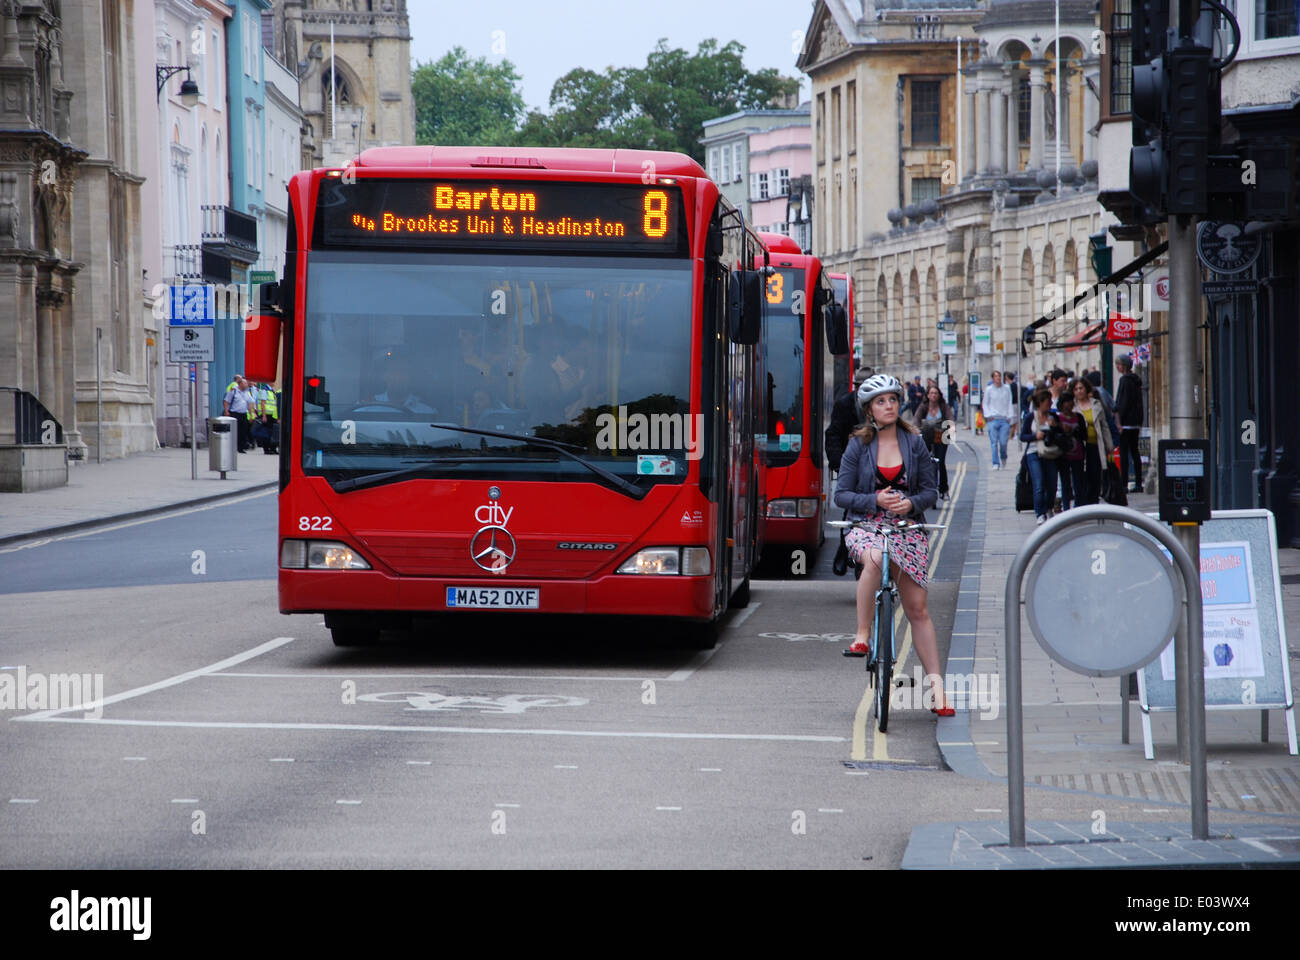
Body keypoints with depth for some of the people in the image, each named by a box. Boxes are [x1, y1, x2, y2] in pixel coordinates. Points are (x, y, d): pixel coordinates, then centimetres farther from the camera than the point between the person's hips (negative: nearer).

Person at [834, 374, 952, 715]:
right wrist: (875, 500, -17)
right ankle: (862, 635, -29)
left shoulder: (914, 443, 5)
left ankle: (934, 681, 3)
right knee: (874, 559, -38)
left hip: (907, 528, 2)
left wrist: (911, 503, -16)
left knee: (917, 608, -1)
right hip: (867, 526, -2)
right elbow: (842, 494, -1)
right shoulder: (858, 446, 1)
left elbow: (931, 490, 5)